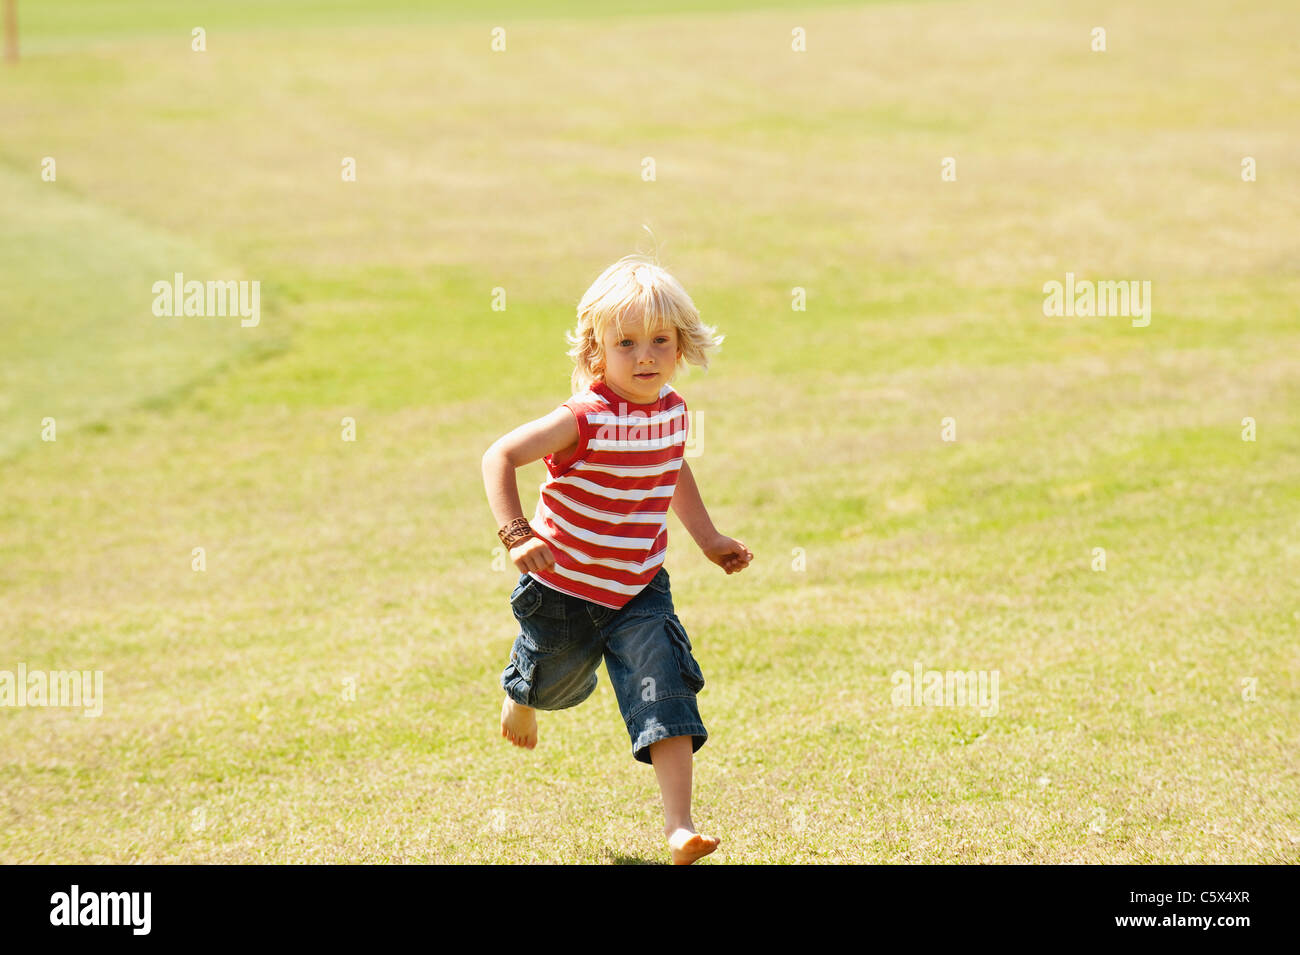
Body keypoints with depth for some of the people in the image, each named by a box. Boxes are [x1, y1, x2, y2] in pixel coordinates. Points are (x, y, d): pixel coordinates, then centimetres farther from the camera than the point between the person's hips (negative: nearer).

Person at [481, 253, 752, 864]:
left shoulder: (672, 409, -6)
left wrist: (707, 538, 17)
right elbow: (499, 457, -30)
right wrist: (516, 535, -41)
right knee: (553, 677, 22)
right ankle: (519, 698, 61)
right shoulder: (585, 419, -28)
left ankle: (679, 826, -15)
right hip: (564, 587, -4)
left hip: (638, 588, 4)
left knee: (666, 694, -12)